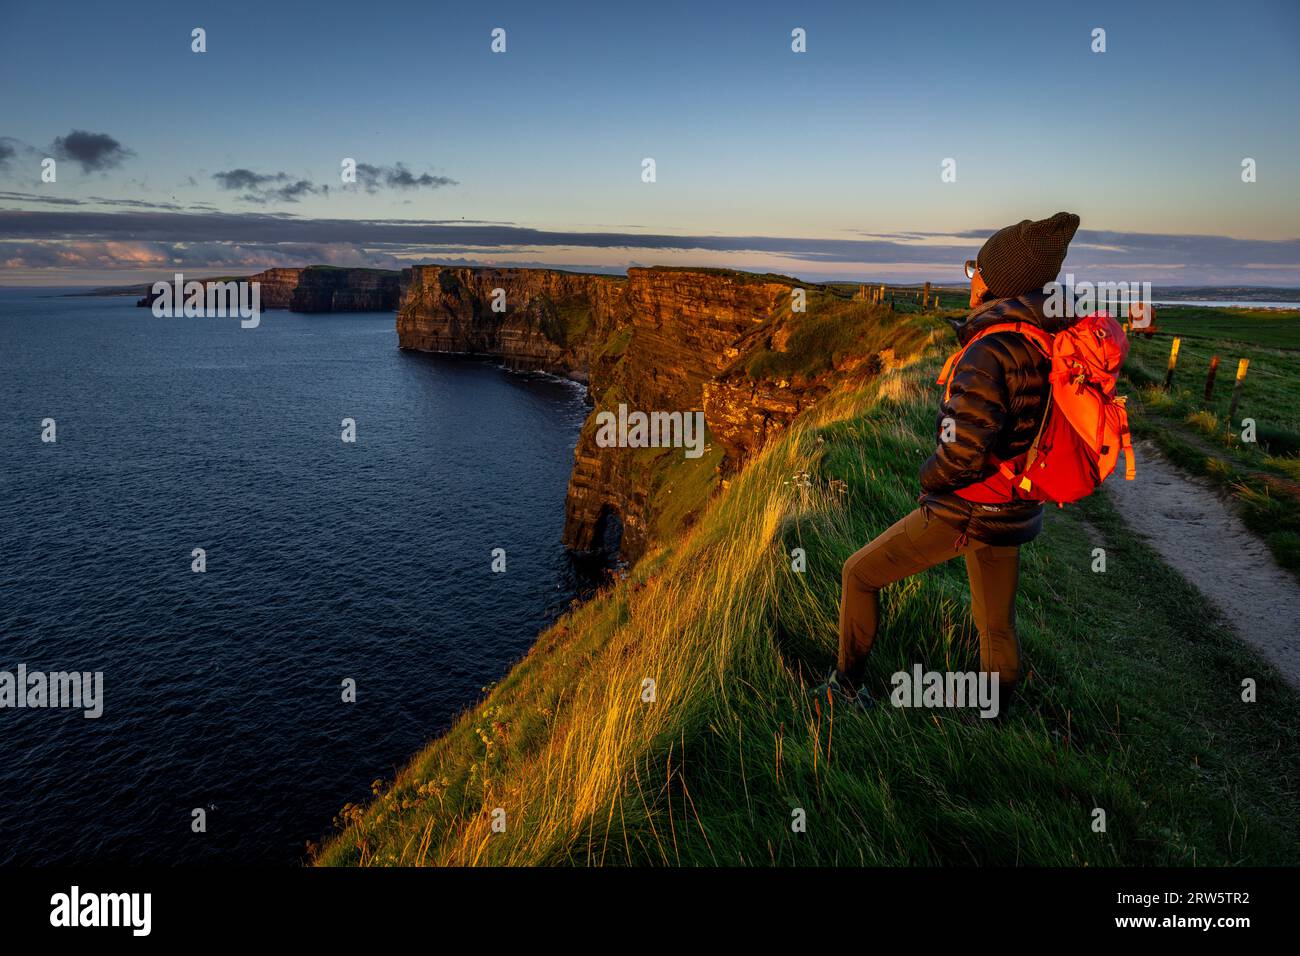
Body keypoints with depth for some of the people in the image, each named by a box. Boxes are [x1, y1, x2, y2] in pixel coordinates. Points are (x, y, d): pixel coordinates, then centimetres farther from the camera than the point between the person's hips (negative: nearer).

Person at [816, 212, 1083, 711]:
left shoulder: (991, 352, -26)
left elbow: (964, 451, -34)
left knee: (860, 574, 13)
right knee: (996, 622, 23)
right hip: (1012, 512, 7)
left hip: (963, 513, -7)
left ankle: (848, 682, 27)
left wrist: (930, 477, -14)